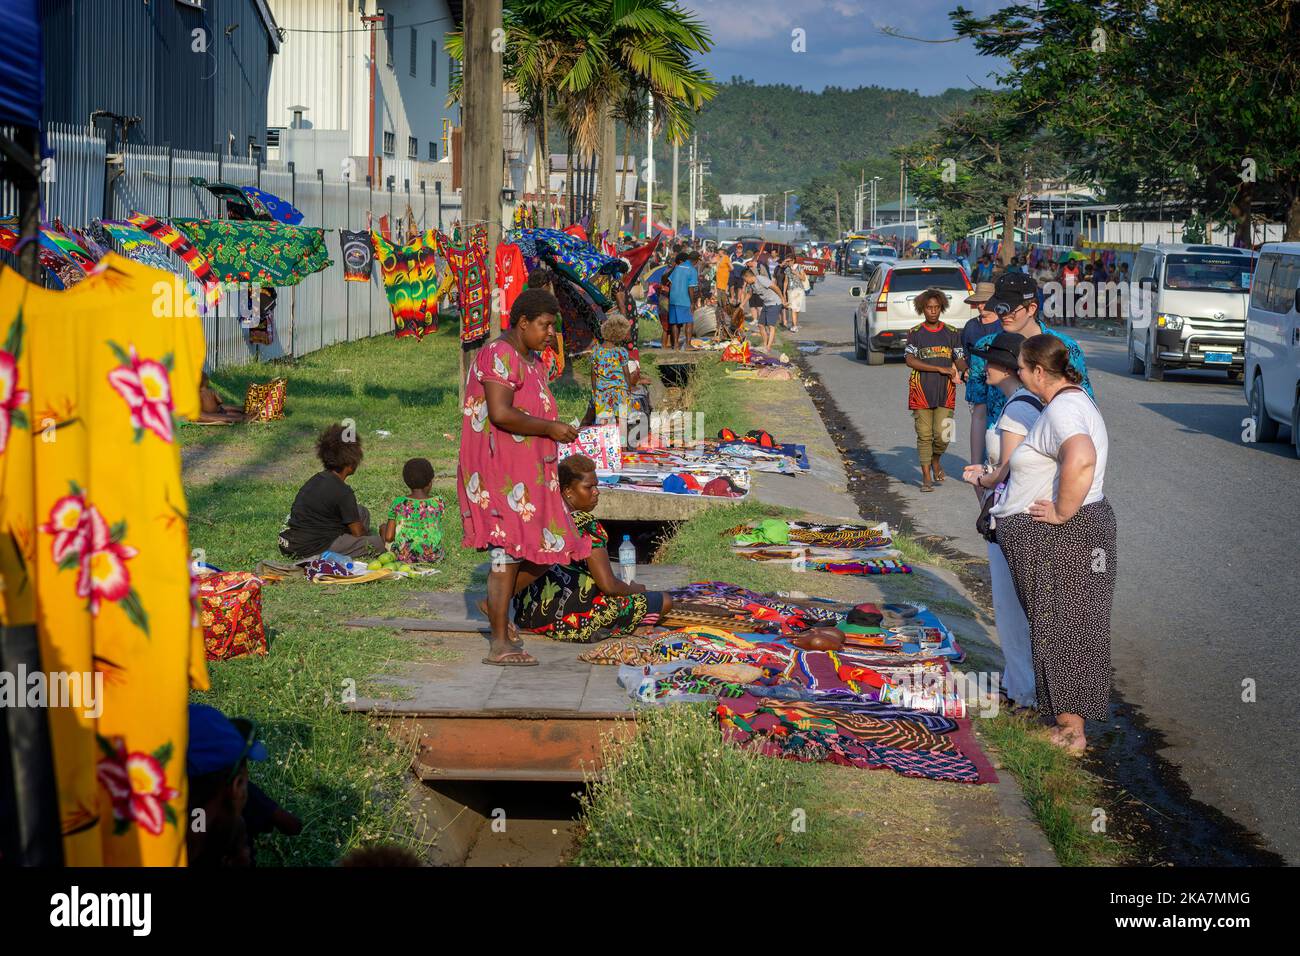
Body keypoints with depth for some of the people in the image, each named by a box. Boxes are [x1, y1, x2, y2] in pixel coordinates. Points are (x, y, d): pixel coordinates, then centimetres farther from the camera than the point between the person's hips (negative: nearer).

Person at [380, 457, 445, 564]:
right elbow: (438, 531, 8)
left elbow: (388, 537, -6)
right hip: (433, 557, 2)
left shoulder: (398, 502, -6)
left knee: (383, 527, 24)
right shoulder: (437, 502, -5)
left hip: (403, 556, -2)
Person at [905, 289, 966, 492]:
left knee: (942, 434, -7)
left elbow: (959, 359, 7)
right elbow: (910, 360, -9)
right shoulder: (915, 333, 2)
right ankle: (926, 477, 9)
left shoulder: (951, 333, 9)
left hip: (945, 391, 1)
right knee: (924, 435, 0)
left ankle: (935, 461, 24)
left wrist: (963, 369, -18)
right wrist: (940, 369, -16)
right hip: (921, 390, -1)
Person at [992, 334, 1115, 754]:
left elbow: (1081, 459, -41)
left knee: (1060, 630, -4)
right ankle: (1068, 719, 23)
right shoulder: (1074, 399, 14)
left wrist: (1062, 512, -28)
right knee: (1063, 628, 15)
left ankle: (1071, 731, 2)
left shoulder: (1063, 409, -20)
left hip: (1061, 538, -10)